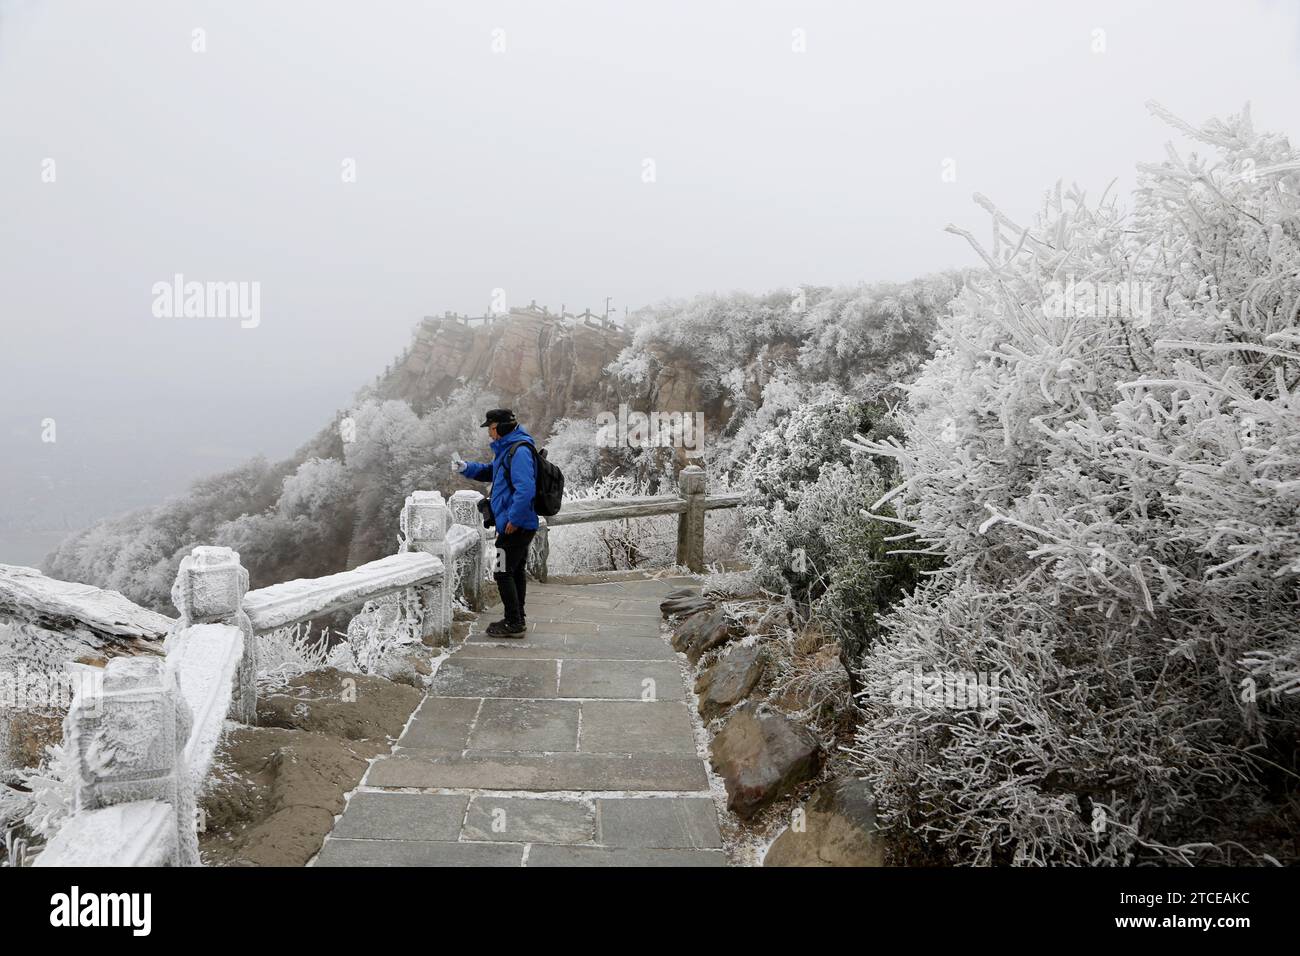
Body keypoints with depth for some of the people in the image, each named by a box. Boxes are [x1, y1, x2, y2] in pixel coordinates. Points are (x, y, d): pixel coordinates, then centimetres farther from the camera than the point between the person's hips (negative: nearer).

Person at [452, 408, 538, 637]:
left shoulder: (520, 451, -19)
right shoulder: (506, 449, 15)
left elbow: (525, 489, -27)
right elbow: (490, 472, 28)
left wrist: (514, 519, -24)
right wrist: (466, 468, 13)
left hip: (515, 526, -11)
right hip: (523, 525, 11)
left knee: (502, 573, -7)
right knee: (515, 572, 17)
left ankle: (514, 624, -3)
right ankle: (517, 619, 27)